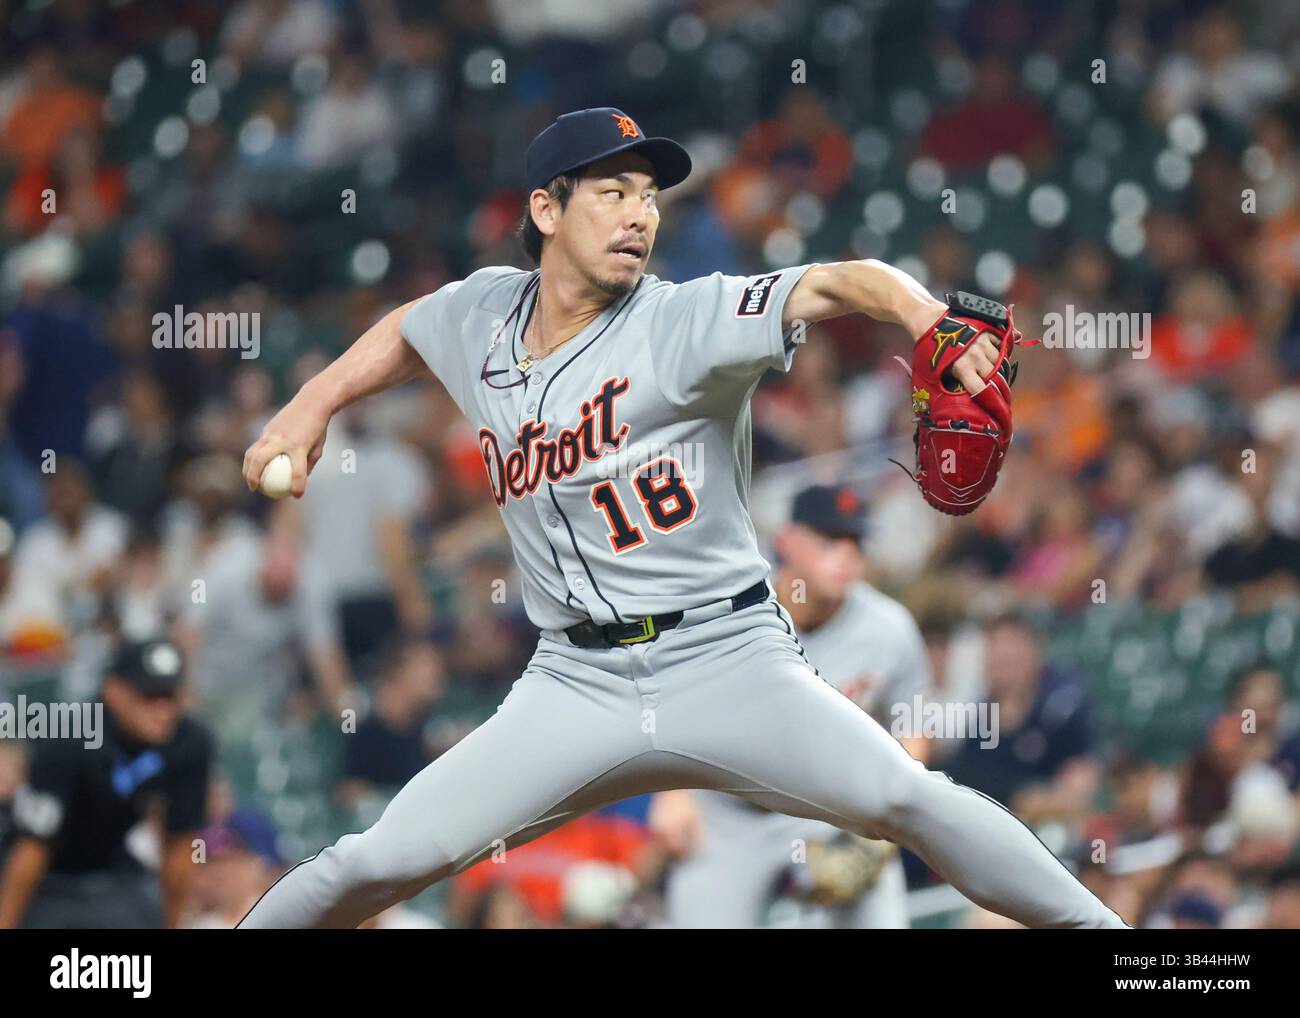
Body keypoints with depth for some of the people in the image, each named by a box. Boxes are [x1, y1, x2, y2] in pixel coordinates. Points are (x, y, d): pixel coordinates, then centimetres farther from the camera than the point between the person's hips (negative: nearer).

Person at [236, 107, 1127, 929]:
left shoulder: (685, 320, -8)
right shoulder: (484, 314, 8)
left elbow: (832, 285, -24)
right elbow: (410, 331, 32)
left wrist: (923, 316, -44)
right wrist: (311, 407, 22)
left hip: (729, 661, -3)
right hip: (577, 684, 4)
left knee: (900, 797, -24)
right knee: (381, 862, -5)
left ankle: (1098, 930, -15)